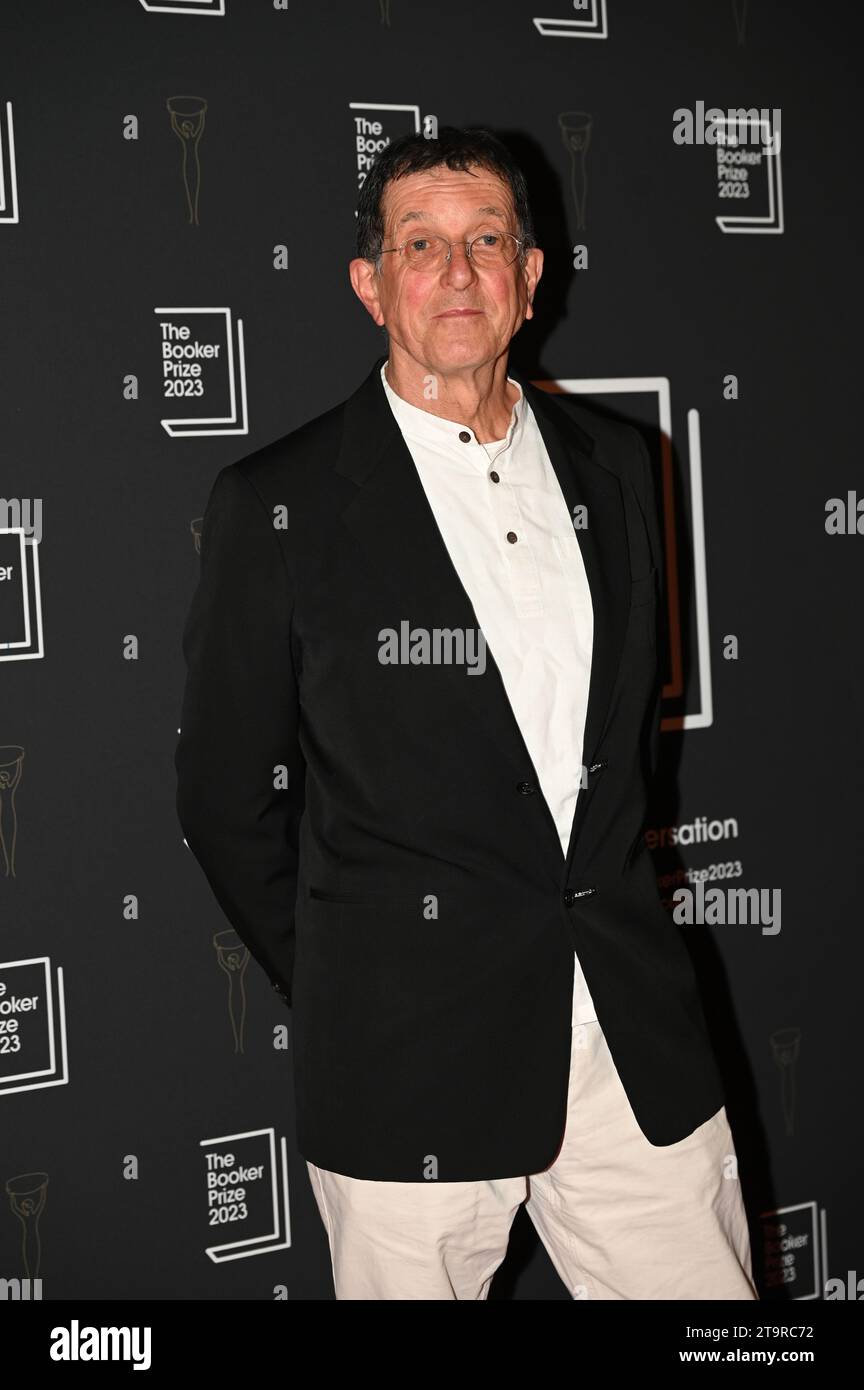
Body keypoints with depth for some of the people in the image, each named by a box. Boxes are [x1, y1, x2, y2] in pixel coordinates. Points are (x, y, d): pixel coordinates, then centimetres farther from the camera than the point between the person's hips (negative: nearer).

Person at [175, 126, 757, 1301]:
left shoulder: (612, 466, 8)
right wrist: (346, 997, 4)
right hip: (412, 1064, -4)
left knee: (706, 1288, 10)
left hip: (638, 1036, 4)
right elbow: (228, 796, -1)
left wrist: (607, 897, 14)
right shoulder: (280, 503, -6)